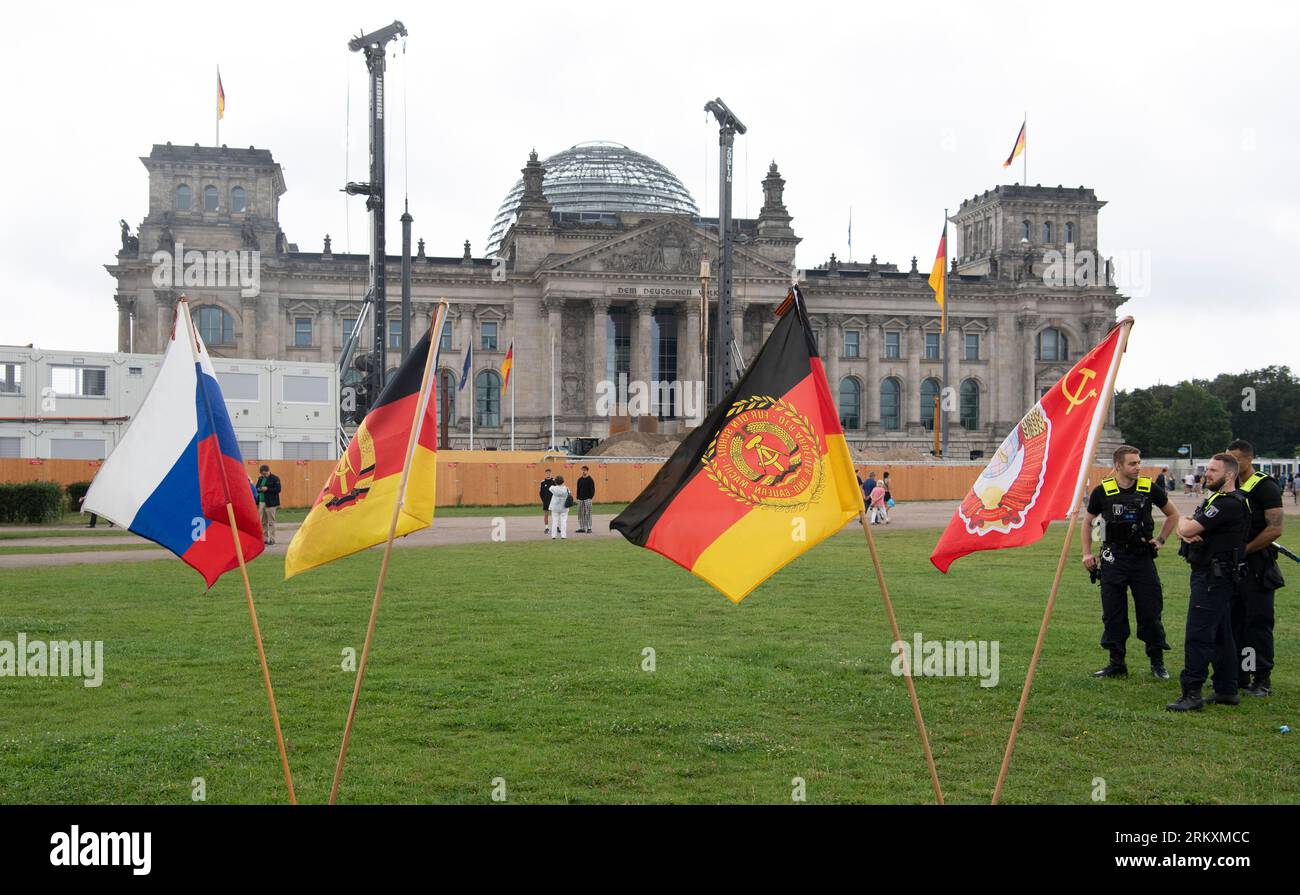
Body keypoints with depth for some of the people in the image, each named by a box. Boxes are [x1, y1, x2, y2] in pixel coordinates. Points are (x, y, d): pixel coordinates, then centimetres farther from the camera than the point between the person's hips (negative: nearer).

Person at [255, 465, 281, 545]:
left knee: (271, 522, -4)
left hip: (270, 503, -6)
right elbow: (257, 488, 24)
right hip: (261, 502, 6)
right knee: (263, 522, 8)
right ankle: (264, 538, 13)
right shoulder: (260, 478, 15)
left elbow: (278, 489, -11)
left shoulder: (275, 478, -5)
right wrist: (259, 489, 0)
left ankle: (272, 539, -1)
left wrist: (267, 489, -18)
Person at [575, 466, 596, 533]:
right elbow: (578, 489, 16)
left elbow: (592, 489, -5)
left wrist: (591, 497, -12)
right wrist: (578, 497, 8)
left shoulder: (590, 480, -3)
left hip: (587, 499, -6)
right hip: (580, 499, 6)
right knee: (580, 514, 6)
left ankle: (589, 528, -4)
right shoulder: (580, 480, 13)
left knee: (588, 514, -7)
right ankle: (582, 528, 13)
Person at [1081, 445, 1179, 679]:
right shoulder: (1102, 491, -3)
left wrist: (1160, 540, 7)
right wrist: (1087, 553, 5)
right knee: (1113, 614, 4)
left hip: (1143, 557, 0)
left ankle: (1157, 662, 17)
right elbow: (1088, 522, 12)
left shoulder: (1149, 488, -2)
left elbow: (1172, 515, 15)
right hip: (1113, 558, 0)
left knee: (1151, 611, 3)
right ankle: (1117, 664, 14)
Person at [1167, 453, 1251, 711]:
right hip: (1210, 575, 11)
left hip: (1213, 576, -11)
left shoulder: (1229, 504, -17)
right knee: (1220, 635, 15)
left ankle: (1191, 694, -11)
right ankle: (1227, 691, 22)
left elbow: (1188, 528, -21)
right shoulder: (1215, 499, 18)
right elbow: (1183, 528, 13)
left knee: (1198, 635, -12)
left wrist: (1185, 522, 2)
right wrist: (1186, 532, -11)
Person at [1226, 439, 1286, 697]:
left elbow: (1275, 529, -18)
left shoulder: (1266, 487, -11)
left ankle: (1263, 680, 3)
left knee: (1258, 623, -4)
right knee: (1233, 622, 11)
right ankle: (1238, 676, 19)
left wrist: (1244, 549, -16)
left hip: (1257, 566, -8)